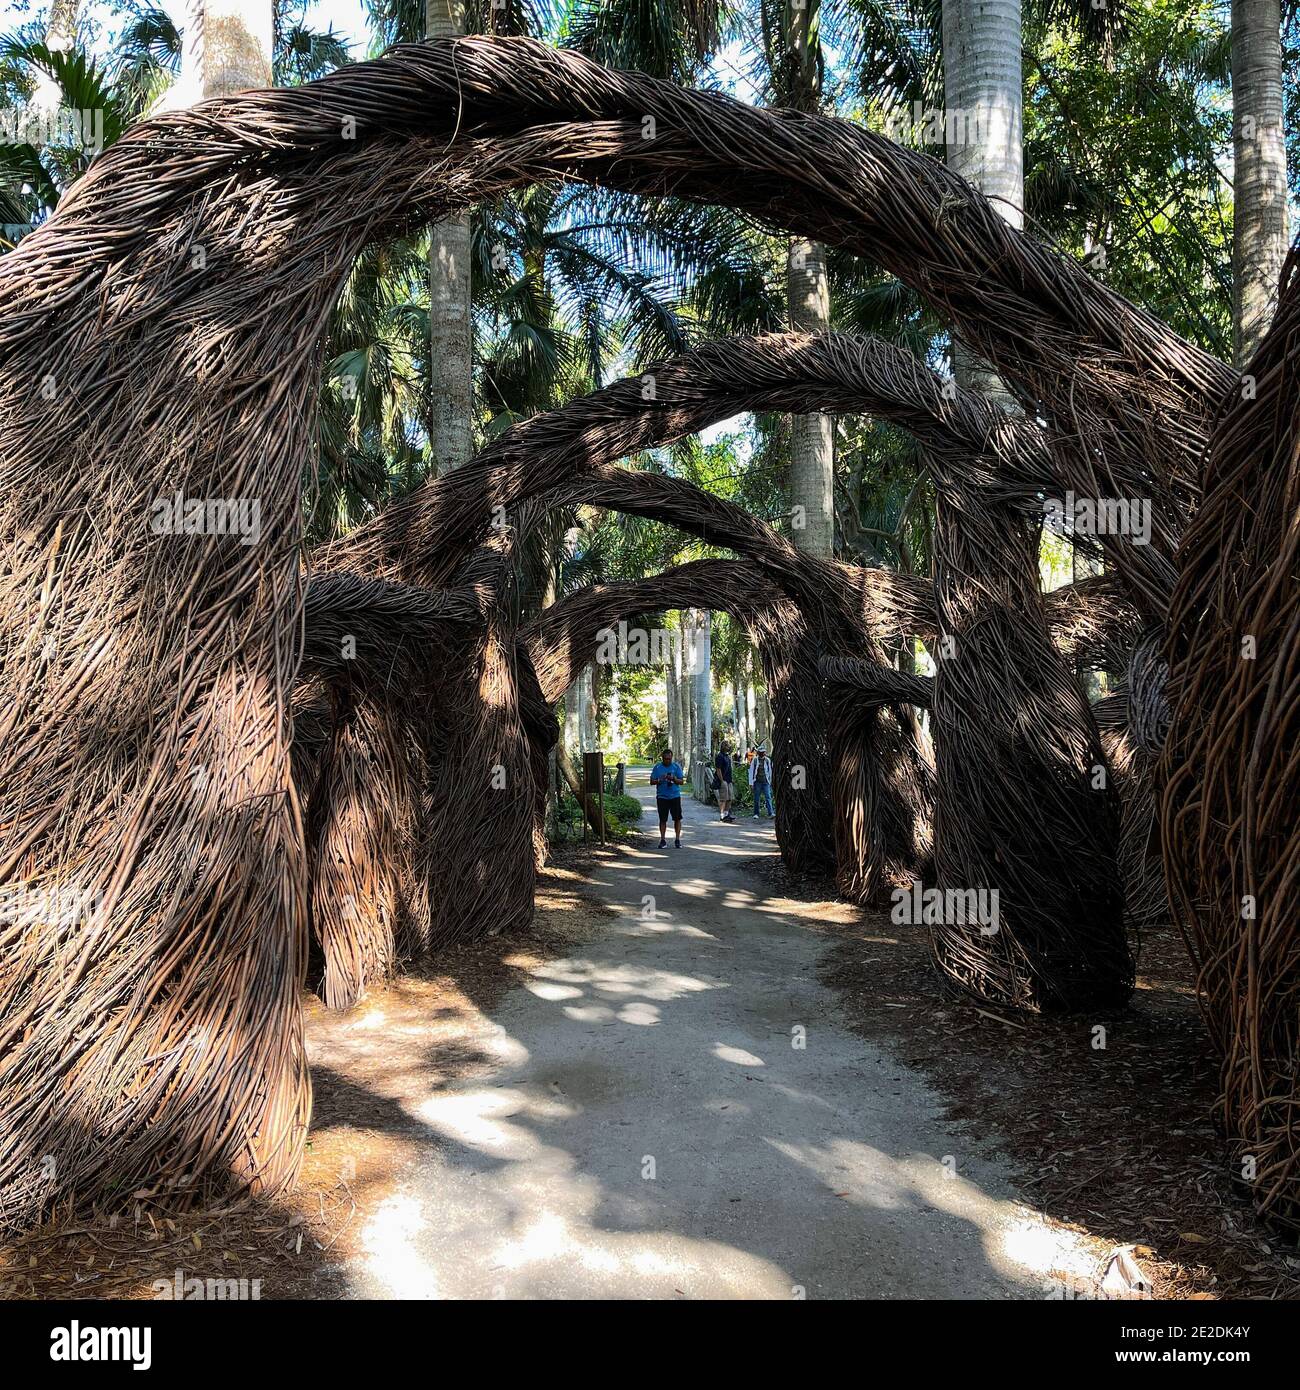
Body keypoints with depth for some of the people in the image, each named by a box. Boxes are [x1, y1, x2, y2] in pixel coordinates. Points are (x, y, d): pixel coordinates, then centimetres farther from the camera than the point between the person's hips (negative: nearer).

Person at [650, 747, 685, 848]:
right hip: (662, 797, 0)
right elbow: (651, 782, 3)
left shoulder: (676, 766, 3)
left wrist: (673, 779, -18)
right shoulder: (657, 767, 3)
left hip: (675, 796, 0)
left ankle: (678, 839, 7)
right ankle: (663, 840, 8)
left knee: (677, 818, -1)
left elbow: (681, 781, 1)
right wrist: (659, 780, -16)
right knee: (663, 819, 2)